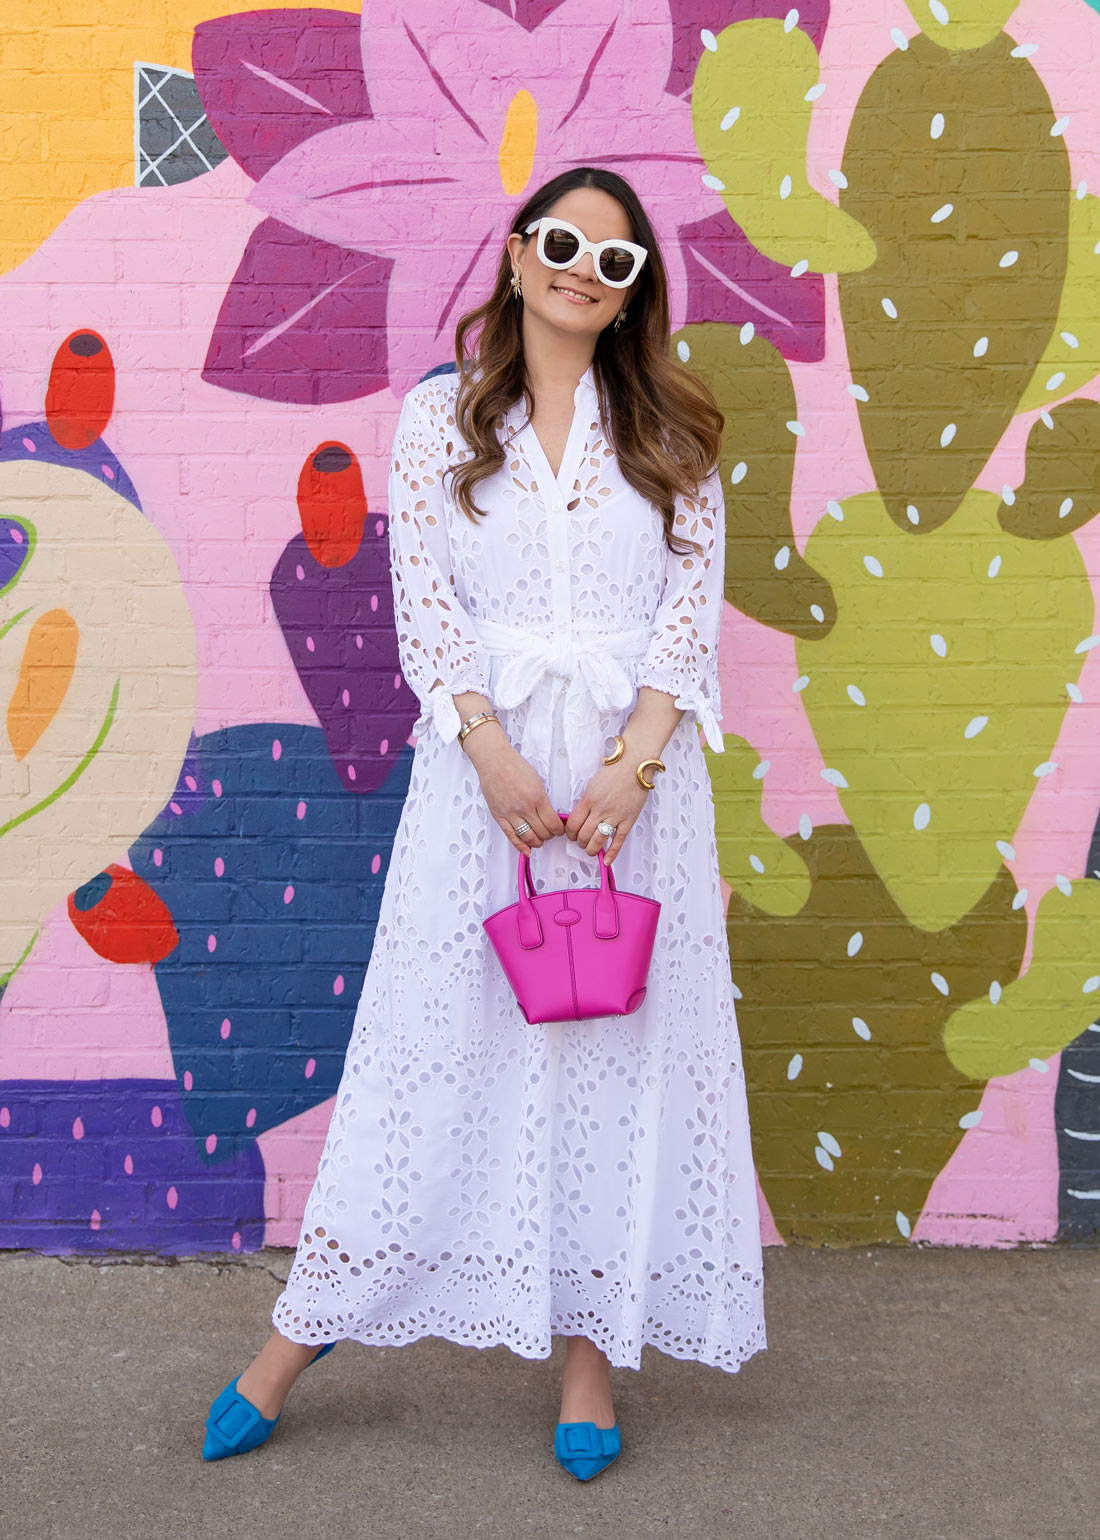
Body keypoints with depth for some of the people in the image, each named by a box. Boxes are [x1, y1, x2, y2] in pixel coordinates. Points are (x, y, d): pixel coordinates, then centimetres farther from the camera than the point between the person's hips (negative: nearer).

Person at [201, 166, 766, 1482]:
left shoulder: (671, 432, 9)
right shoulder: (438, 418, 7)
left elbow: (693, 600, 1)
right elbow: (424, 602, -2)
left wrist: (633, 761, -12)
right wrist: (494, 754, -15)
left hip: (635, 764, 1)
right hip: (482, 757, -1)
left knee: (625, 1037, 4)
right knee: (442, 1034, 2)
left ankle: (591, 1345, 19)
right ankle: (297, 1339, 17)